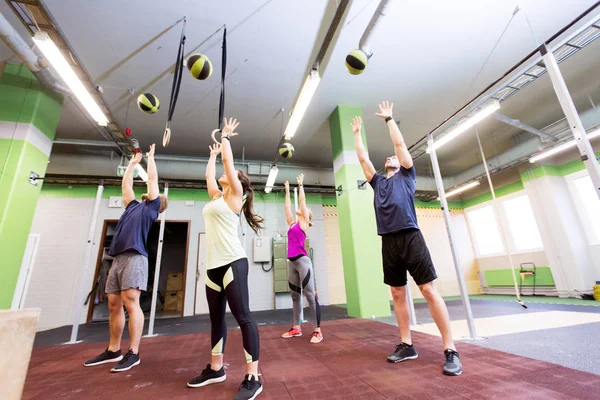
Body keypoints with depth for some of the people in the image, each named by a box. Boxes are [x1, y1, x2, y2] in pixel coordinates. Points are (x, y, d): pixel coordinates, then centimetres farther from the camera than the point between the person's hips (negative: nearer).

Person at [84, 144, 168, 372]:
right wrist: (133, 162, 41)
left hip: (135, 257, -8)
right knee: (114, 305, 9)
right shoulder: (134, 206, 26)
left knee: (131, 303, -10)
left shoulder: (152, 207, 9)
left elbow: (152, 178, 11)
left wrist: (150, 157, 23)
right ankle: (113, 351, 19)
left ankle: (133, 353, -5)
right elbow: (126, 184, 35)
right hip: (118, 257, 8)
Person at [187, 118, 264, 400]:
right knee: (216, 319, 16)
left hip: (232, 263, -9)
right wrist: (212, 153, 45)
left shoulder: (235, 195, -1)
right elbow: (208, 174, 32)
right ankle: (216, 368, 31)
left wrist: (225, 136, 15)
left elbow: (228, 159, -1)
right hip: (213, 265, 9)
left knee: (243, 317, -5)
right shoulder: (216, 196, 19)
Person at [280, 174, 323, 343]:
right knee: (295, 295, 14)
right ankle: (296, 328, 26)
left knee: (310, 295, -5)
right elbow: (287, 206, 24)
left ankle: (317, 331, 1)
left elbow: (302, 201, 3)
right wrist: (287, 191, 32)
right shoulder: (292, 223, 18)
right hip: (292, 262, 8)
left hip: (302, 261, -8)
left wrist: (300, 185, 11)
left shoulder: (303, 223, 1)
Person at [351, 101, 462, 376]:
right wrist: (357, 133, 29)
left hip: (410, 238, -4)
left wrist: (389, 119, 15)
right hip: (388, 242, 5)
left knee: (430, 291, -3)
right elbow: (362, 158, 23)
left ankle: (450, 350, 6)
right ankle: (406, 345, 19)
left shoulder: (407, 176, 12)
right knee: (398, 295, 8)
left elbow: (400, 144, 8)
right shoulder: (378, 182, 21)